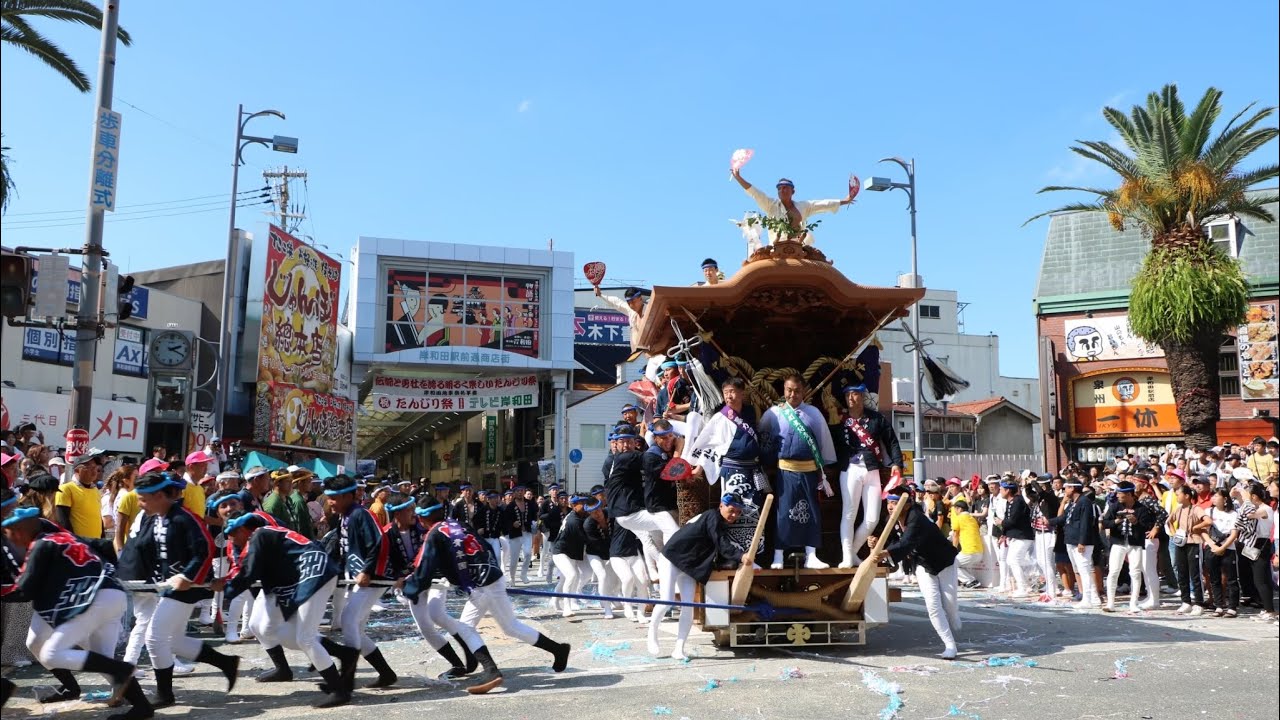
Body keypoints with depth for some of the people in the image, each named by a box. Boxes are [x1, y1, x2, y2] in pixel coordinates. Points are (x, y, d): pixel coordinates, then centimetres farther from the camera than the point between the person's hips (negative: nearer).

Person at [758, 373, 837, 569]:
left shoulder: (814, 413, 4)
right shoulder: (774, 413, -1)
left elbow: (824, 440, 8)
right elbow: (760, 436, 4)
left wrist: (824, 469, 7)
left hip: (810, 469, 3)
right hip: (786, 470, -2)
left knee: (811, 512, 6)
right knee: (784, 512, -3)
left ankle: (811, 557, 13)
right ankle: (778, 557, 2)